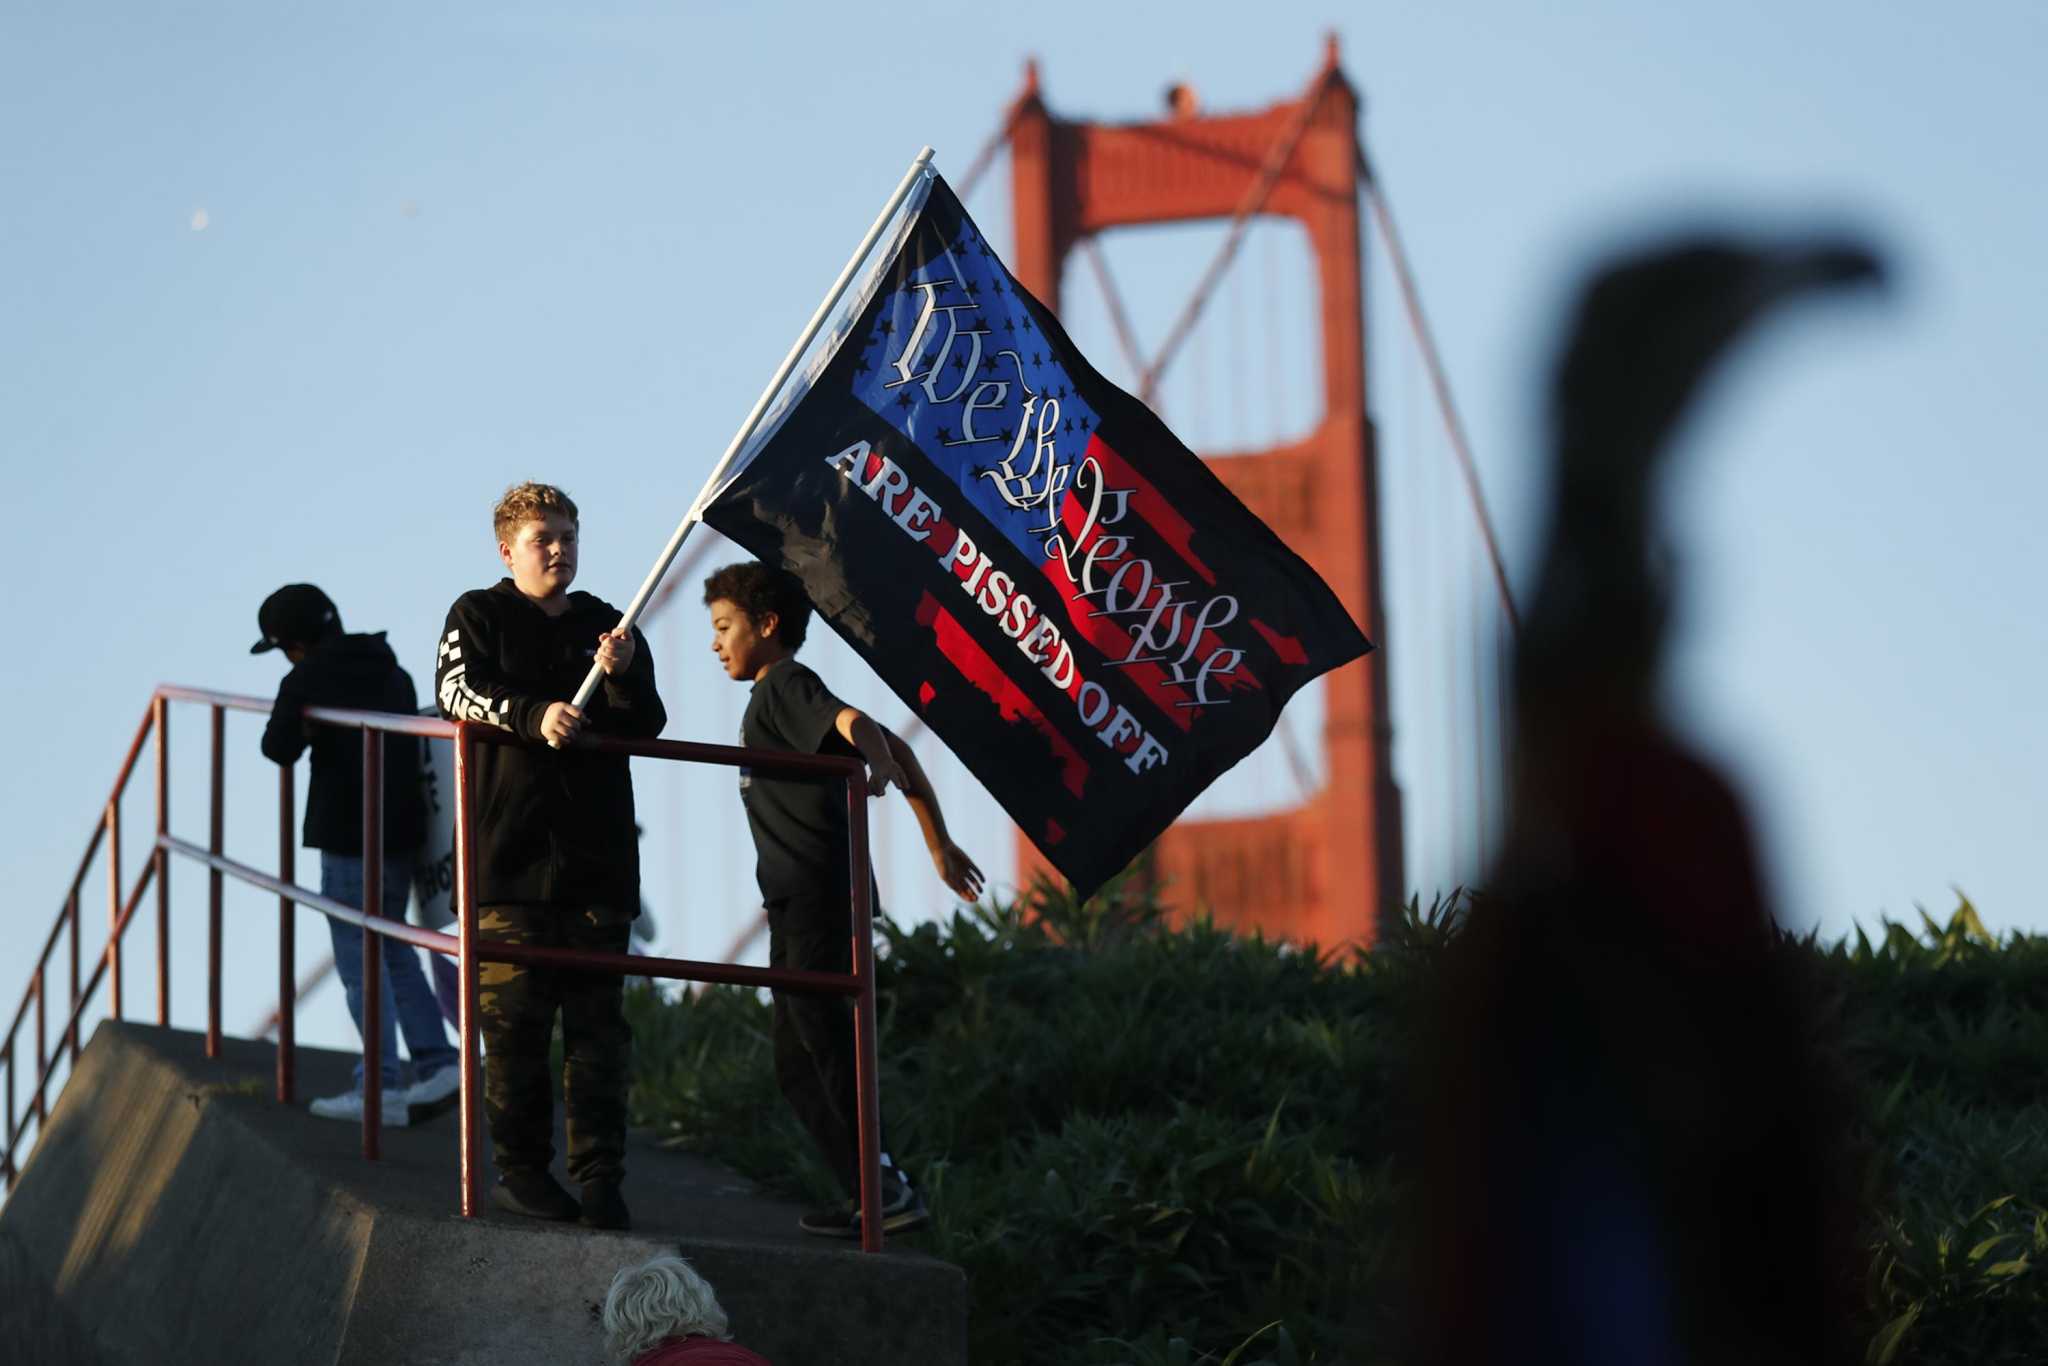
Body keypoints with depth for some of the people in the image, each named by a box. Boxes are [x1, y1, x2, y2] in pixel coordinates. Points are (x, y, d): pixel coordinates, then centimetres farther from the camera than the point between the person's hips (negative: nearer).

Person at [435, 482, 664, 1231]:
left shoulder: (608, 627, 17)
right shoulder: (478, 617, 8)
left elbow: (649, 726, 10)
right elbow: (457, 689, -10)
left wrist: (624, 677, -12)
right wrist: (534, 715, -27)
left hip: (598, 858, 3)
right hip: (510, 854, -3)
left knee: (598, 1023, -1)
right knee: (514, 1016, -4)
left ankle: (600, 1177, -1)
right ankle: (521, 1169, 4)